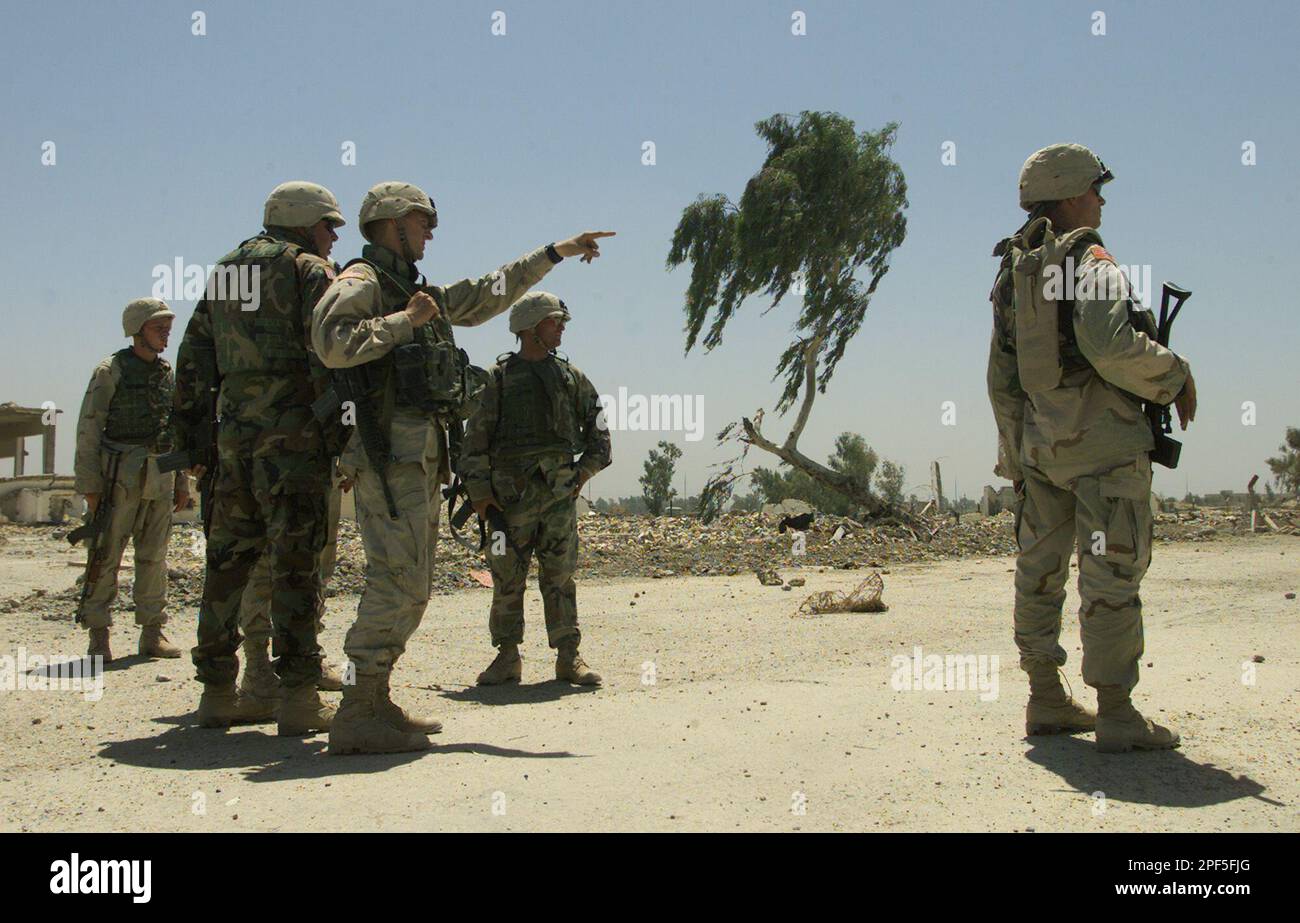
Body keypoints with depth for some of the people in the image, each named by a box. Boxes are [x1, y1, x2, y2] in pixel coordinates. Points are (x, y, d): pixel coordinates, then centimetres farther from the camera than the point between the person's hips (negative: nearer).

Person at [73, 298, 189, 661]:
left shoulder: (167, 375, 14)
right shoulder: (111, 371, -3)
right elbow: (88, 429, -5)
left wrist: (182, 481, 15)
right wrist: (90, 484, -11)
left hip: (160, 478, 6)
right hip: (120, 477, -6)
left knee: (154, 557, 8)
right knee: (106, 556, -4)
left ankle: (152, 634, 13)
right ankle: (98, 637, 1)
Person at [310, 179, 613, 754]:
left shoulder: (420, 294, 23)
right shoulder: (360, 284, -5)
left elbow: (490, 294, 34)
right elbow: (332, 343, -24)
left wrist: (557, 252, 36)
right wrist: (405, 320, -16)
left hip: (421, 457, 10)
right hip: (389, 452, -10)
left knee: (410, 587, 10)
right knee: (399, 583, -15)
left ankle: (375, 703, 15)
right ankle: (358, 715, -15)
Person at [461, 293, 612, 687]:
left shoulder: (570, 377, 13)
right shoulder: (498, 378, 2)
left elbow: (597, 423, 21)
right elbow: (475, 437, -1)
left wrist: (587, 468, 9)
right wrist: (479, 492, -7)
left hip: (560, 491, 3)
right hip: (511, 492, -2)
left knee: (560, 576, 3)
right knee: (507, 577, 1)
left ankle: (569, 657, 6)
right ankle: (508, 656, 10)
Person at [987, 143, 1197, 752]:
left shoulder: (1013, 271, 14)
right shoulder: (1089, 260, -10)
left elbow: (1000, 377, 16)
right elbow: (1111, 346, -24)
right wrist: (1174, 377, -8)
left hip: (1038, 438, 8)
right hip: (1101, 439, -8)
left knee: (1040, 569, 10)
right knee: (1112, 572, -4)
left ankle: (1046, 702, 18)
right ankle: (1116, 714, -2)